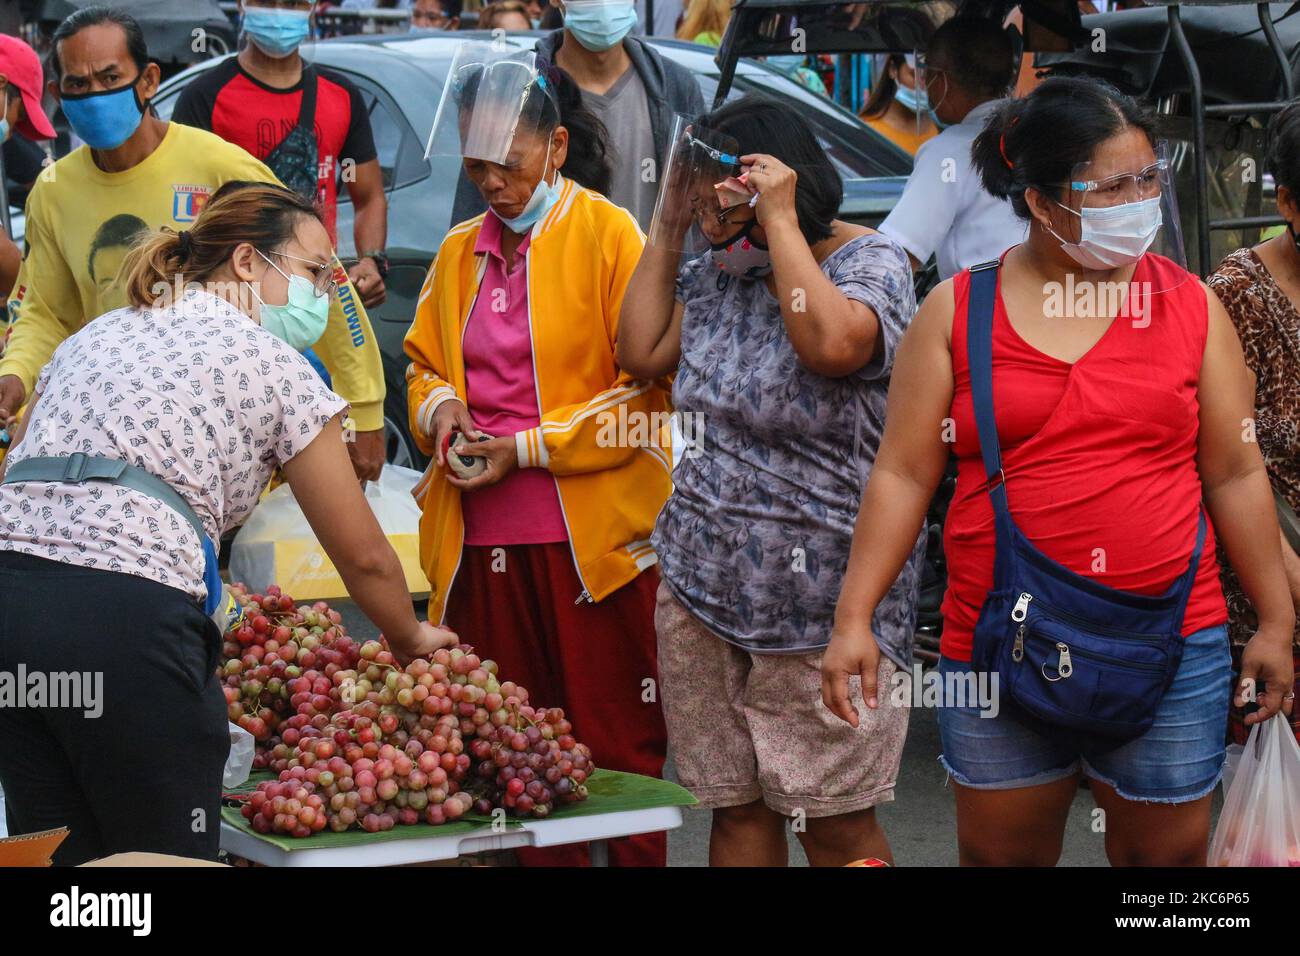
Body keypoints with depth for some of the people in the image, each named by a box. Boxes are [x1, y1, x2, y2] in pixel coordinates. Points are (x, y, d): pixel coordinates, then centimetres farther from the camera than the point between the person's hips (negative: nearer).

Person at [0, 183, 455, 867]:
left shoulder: (96, 334, 26)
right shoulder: (275, 365, 9)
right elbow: (362, 554, 14)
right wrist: (409, 640, 31)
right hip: (123, 611, -6)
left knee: (62, 856, 15)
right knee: (171, 857, 6)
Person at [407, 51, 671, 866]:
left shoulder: (608, 233, -3)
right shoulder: (460, 252, 16)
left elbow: (648, 388, -7)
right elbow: (423, 363, 27)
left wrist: (528, 448, -11)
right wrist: (438, 407, 3)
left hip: (591, 542, -5)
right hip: (482, 538, 5)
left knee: (617, 750, -3)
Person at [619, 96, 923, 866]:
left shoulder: (871, 263, -8)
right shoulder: (717, 276, 13)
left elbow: (831, 345, -28)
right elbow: (642, 355, 13)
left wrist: (779, 221, -21)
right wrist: (666, 229, 9)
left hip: (818, 604, -6)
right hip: (702, 586, 6)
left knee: (836, 824, -2)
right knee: (736, 809, 9)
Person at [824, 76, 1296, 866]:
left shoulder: (1190, 306, 4)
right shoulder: (956, 311, 1)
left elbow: (1235, 475, 7)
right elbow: (904, 476, 2)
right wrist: (854, 619, -4)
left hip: (1172, 650, 0)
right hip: (998, 647, 0)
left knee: (1167, 852, 8)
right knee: (999, 852, 11)